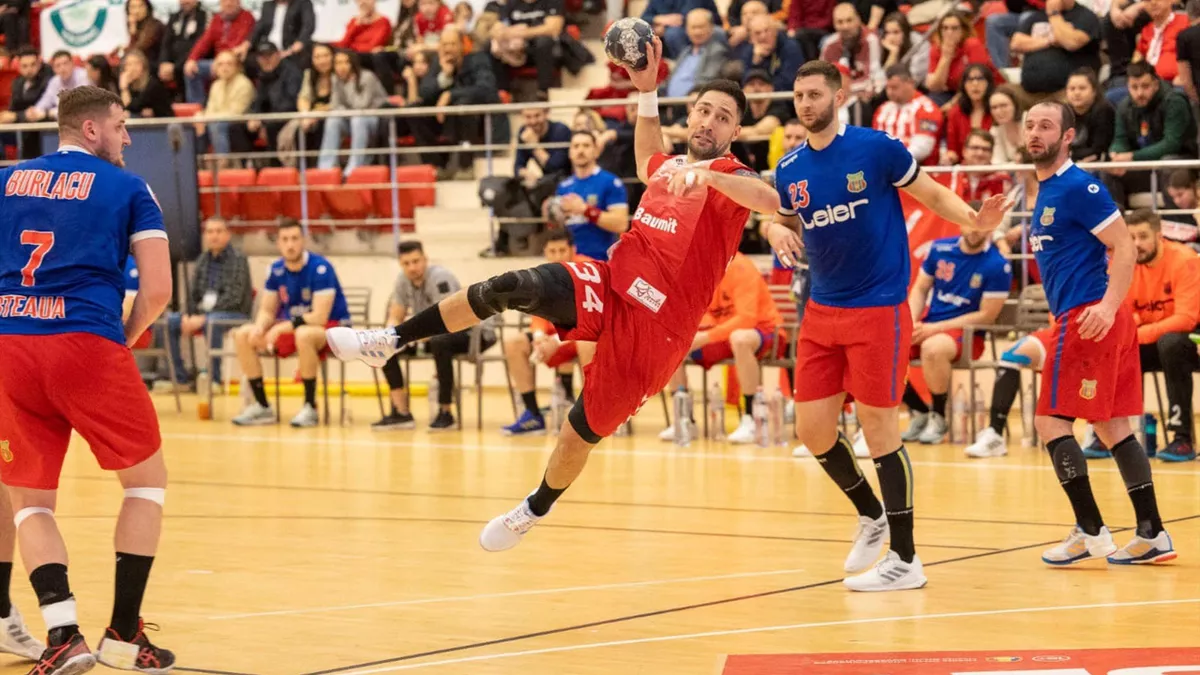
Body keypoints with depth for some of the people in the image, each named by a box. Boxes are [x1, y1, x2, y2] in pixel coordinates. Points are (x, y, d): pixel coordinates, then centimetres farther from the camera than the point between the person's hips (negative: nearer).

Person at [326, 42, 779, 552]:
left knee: (581, 434, 4)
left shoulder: (730, 177, -4)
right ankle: (389, 342, -11)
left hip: (655, 328, -5)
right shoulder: (671, 165, 16)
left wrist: (707, 176, -44)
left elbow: (770, 200, -29)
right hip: (609, 287, 5)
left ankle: (534, 511, 33)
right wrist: (646, 91, 33)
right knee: (511, 288, -21)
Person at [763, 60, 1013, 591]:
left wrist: (975, 220, -21)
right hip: (821, 310, 6)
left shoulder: (876, 148, -9)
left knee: (879, 430, -4)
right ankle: (871, 516, 30)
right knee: (812, 429, 5)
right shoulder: (789, 171, 4)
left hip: (878, 308, -6)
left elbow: (934, 194, -2)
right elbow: (781, 221, 20)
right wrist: (778, 232, -5)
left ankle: (905, 560, 5)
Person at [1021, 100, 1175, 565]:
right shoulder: (1046, 190, 16)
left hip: (1090, 318, -9)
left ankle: (1090, 531, -3)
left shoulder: (1078, 187, -12)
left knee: (1051, 420, -7)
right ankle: (1152, 534, 12)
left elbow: (1124, 248, -17)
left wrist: (1109, 305, -28)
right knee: (1112, 426, 10)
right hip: (1077, 316, 9)